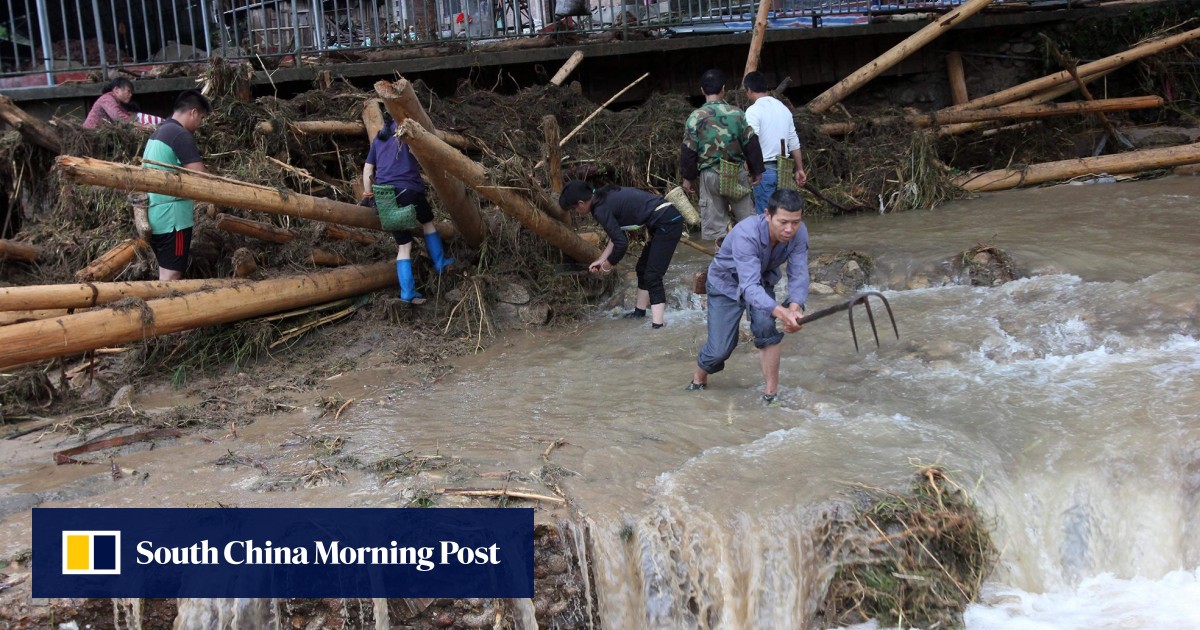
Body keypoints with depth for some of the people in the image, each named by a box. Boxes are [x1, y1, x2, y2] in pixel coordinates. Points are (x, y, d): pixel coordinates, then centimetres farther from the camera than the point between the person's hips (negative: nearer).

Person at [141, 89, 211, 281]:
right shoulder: (181, 135, -13)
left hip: (155, 214, 10)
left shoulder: (158, 133, 18)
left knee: (165, 271, 14)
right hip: (171, 215, -10)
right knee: (171, 274, -8)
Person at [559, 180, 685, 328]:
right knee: (643, 268, 21)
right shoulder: (607, 198, 13)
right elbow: (617, 233, 21)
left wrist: (608, 265, 0)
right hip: (668, 220, 10)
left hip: (667, 223, -10)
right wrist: (601, 259, 21)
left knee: (652, 275, -11)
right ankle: (640, 310, 36)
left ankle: (657, 325, -16)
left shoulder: (601, 209, -15)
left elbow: (621, 242, -16)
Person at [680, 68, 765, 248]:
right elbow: (751, 145, -1)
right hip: (737, 174, 1)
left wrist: (688, 177, 7)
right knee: (747, 217, 12)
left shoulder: (696, 117, -6)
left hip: (710, 175, -1)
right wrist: (757, 171, 10)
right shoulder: (737, 113, -3)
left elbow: (688, 150, -4)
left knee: (716, 222, 6)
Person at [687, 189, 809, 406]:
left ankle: (771, 392, -13)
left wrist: (795, 307, -51)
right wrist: (781, 312, -65)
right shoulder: (745, 234, -40)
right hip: (726, 284, -3)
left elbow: (798, 275, -30)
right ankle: (699, 377, 28)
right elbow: (750, 286, -49)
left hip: (762, 281, 3)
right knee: (720, 350, -8)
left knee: (766, 324, -27)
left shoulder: (799, 233, -26)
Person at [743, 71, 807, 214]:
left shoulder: (753, 111, -11)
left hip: (764, 170, -7)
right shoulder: (783, 108, 11)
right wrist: (799, 169, 19)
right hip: (784, 170, 7)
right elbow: (794, 143, 14)